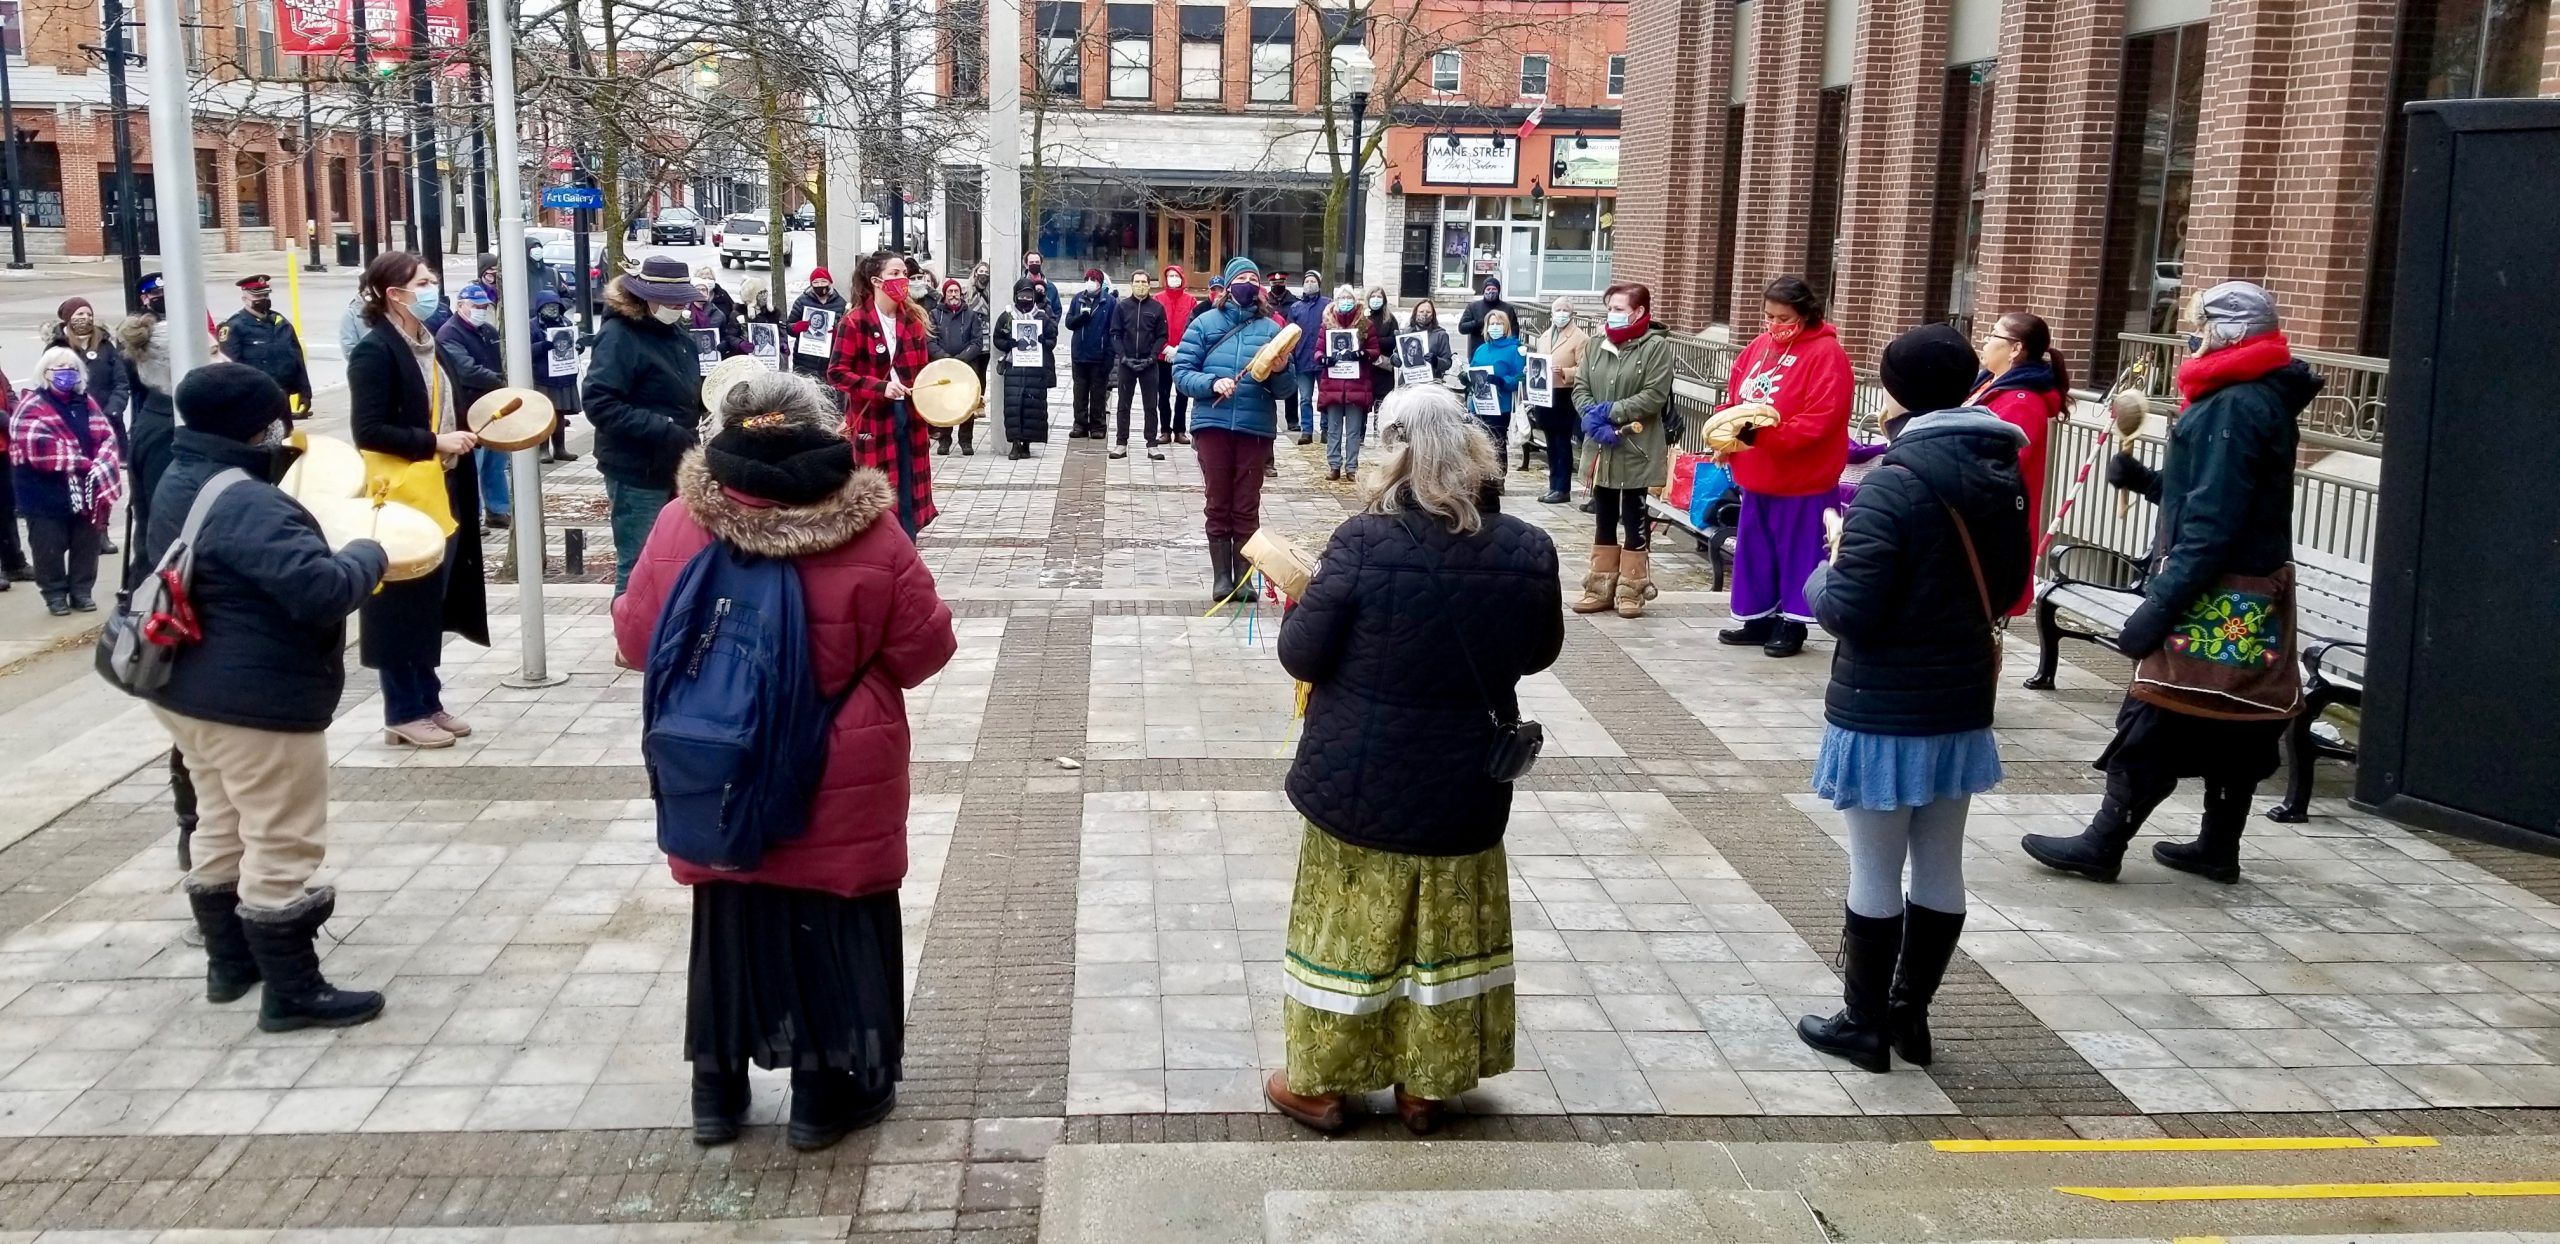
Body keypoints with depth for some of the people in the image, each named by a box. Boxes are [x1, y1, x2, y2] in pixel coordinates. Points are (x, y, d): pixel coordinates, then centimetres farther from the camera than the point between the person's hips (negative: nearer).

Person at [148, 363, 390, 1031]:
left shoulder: (179, 482, 7)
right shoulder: (248, 505, -25)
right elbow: (322, 590, -33)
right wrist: (368, 555, -14)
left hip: (187, 692, 11)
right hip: (257, 703, -11)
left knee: (222, 830, 22)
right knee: (282, 846, 0)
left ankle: (230, 961, 36)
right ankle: (293, 993, 8)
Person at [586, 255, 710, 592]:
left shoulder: (677, 331, 11)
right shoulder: (619, 335, -15)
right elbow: (599, 403, -25)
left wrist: (697, 423, 5)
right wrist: (662, 430, -28)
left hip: (676, 466, 8)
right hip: (637, 472, -8)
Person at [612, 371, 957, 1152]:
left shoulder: (681, 526, -9)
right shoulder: (870, 534, -15)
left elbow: (635, 640, 3)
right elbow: (924, 651, -7)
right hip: (838, 782, -2)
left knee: (729, 921, 17)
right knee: (834, 923, 11)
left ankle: (717, 1090, 28)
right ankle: (827, 1095, 20)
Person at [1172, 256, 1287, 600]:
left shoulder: (1271, 328, 5)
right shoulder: (1205, 323, 4)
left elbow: (1284, 389, 4)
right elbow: (1181, 372, -1)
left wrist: (1280, 370, -16)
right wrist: (1211, 383, -17)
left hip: (1256, 427, 0)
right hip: (1213, 424, 0)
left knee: (1247, 506, 5)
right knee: (1217, 503, 5)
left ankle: (1244, 575, 12)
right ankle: (1221, 575, 12)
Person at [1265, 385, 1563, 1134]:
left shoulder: (1364, 542, -20)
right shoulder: (1528, 551, -10)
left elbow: (1301, 656, -14)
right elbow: (1539, 653, 6)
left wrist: (1304, 602, 5)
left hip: (1359, 778, -2)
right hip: (1465, 785, 3)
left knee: (1349, 925, 13)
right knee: (1444, 927, 18)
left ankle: (1322, 1082, 27)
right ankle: (1427, 1085, 31)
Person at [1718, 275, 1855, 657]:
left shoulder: (1826, 354, -13)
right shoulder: (1760, 345, 10)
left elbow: (1820, 420, -21)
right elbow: (1735, 394, 17)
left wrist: (1762, 434, -27)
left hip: (1801, 478, -7)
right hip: (1756, 475, 7)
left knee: (1796, 552, 3)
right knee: (1753, 549, 13)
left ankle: (1792, 624, 13)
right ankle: (1757, 619, 25)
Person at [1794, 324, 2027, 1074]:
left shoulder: (1893, 484, -20)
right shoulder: (2001, 476, 3)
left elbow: (1849, 610, -20)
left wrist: (1825, 572, -2)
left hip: (1886, 710, -7)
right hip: (1962, 701, 7)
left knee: (1876, 874, 5)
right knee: (1941, 870, 15)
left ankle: (1864, 1025, 16)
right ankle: (1911, 1016, 27)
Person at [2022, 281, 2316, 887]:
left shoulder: (2235, 407, -18)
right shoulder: (2262, 401, 14)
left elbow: (2212, 524, -25)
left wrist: (2161, 604, -28)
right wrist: (2146, 479, 6)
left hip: (2213, 597, -10)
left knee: (2155, 722, -4)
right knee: (2231, 723, 14)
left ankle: (2101, 846, 1)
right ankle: (2218, 846, 23)